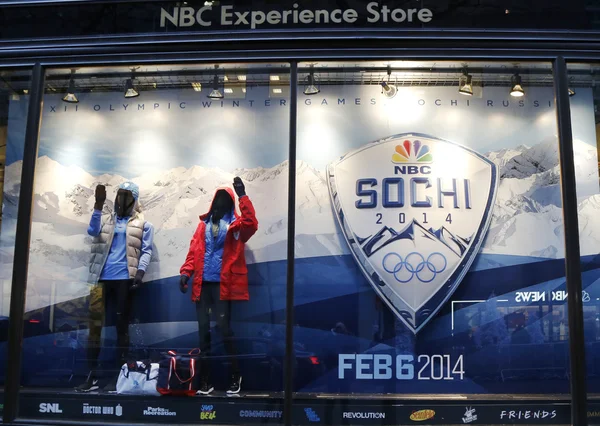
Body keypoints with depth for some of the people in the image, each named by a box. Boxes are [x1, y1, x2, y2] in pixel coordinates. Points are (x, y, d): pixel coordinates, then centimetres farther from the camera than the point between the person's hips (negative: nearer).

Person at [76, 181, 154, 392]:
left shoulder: (143, 223, 9)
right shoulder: (105, 218, 17)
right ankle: (92, 375, 7)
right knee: (94, 324, 1)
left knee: (121, 325, 2)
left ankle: (119, 376, 7)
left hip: (124, 278, -3)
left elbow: (146, 250, 1)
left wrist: (140, 272, -14)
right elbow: (92, 231, -4)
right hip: (102, 278, 3)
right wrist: (98, 204, -12)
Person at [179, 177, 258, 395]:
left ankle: (235, 376, 10)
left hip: (222, 283, -4)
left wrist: (242, 196, -19)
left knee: (224, 327, -7)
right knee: (203, 330, 5)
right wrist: (186, 271, -3)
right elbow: (194, 250, 11)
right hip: (202, 283, 4)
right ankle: (205, 380, 13)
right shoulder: (203, 224, 17)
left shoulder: (235, 224, 5)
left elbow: (251, 224, -17)